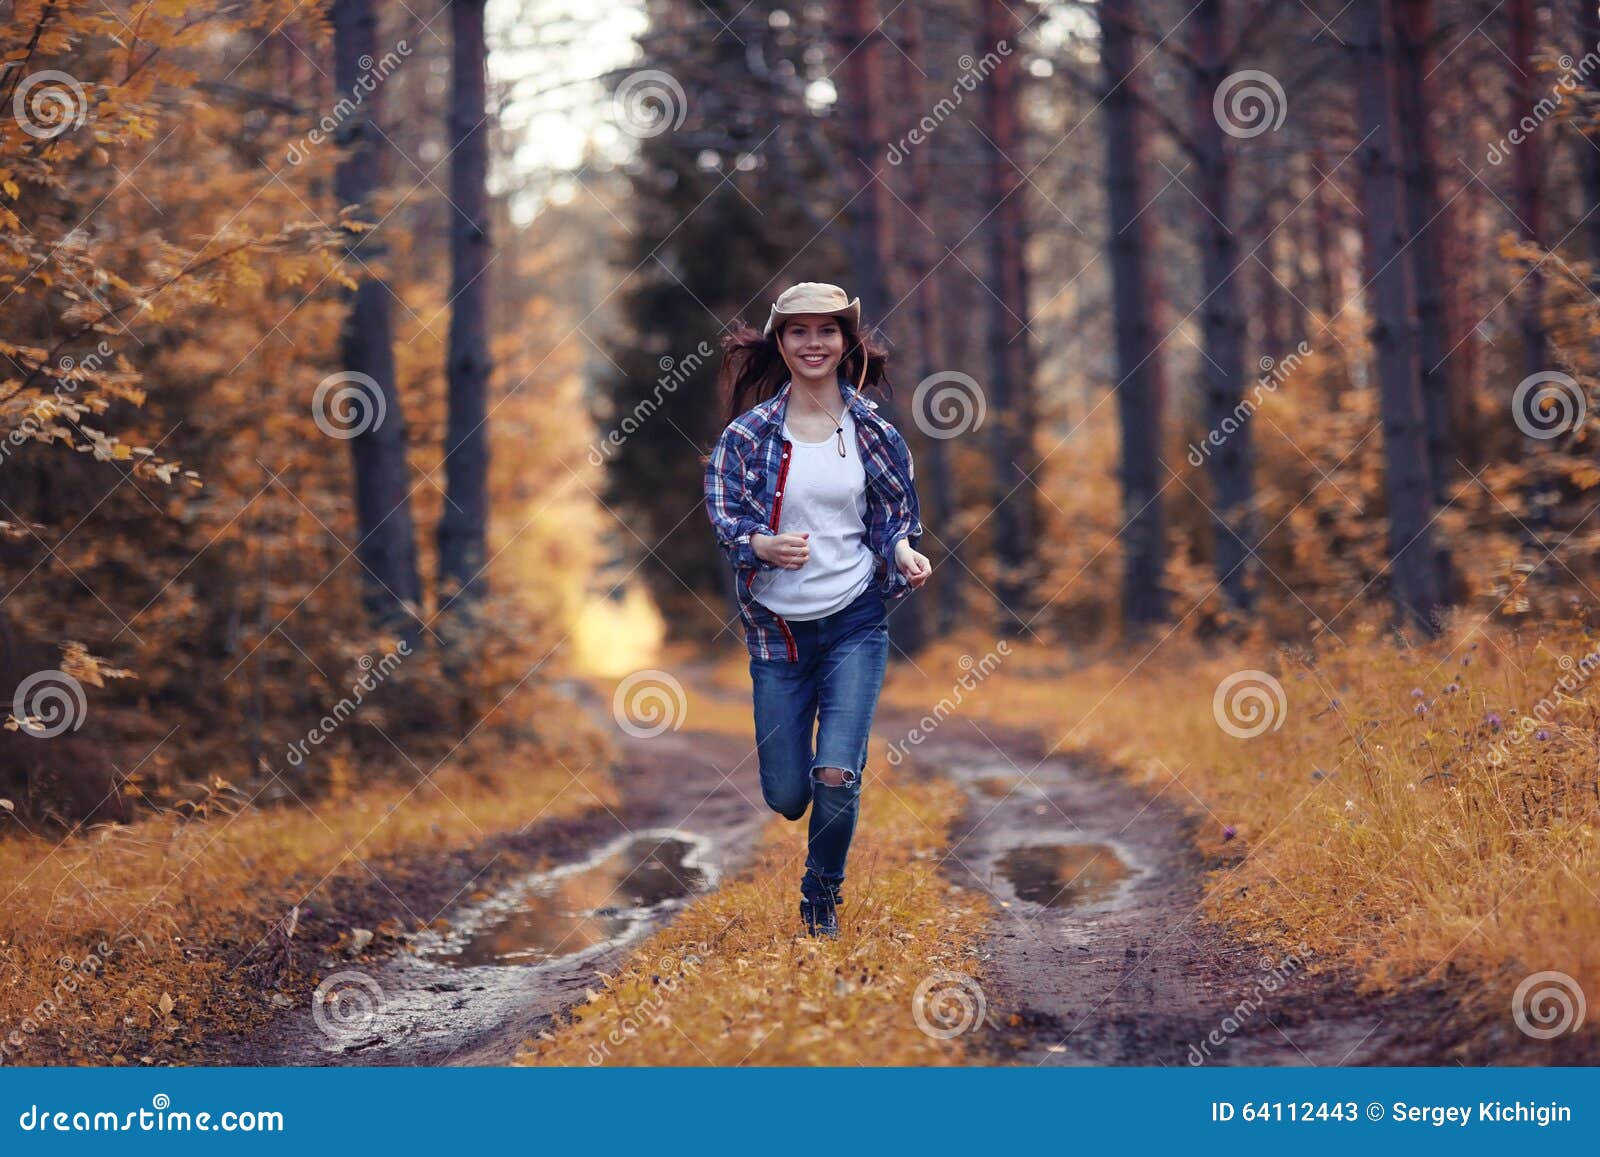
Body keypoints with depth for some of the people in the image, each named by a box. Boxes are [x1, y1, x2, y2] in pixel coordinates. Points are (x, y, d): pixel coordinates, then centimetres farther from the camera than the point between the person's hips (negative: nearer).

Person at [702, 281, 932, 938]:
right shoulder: (749, 431, -2)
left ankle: (822, 896, 14)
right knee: (786, 796, 3)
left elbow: (899, 513, 8)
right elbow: (722, 513, -6)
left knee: (836, 776, -13)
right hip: (777, 627, 0)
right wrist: (764, 545, -26)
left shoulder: (871, 429, 2)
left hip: (855, 621, 0)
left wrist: (905, 552, -14)